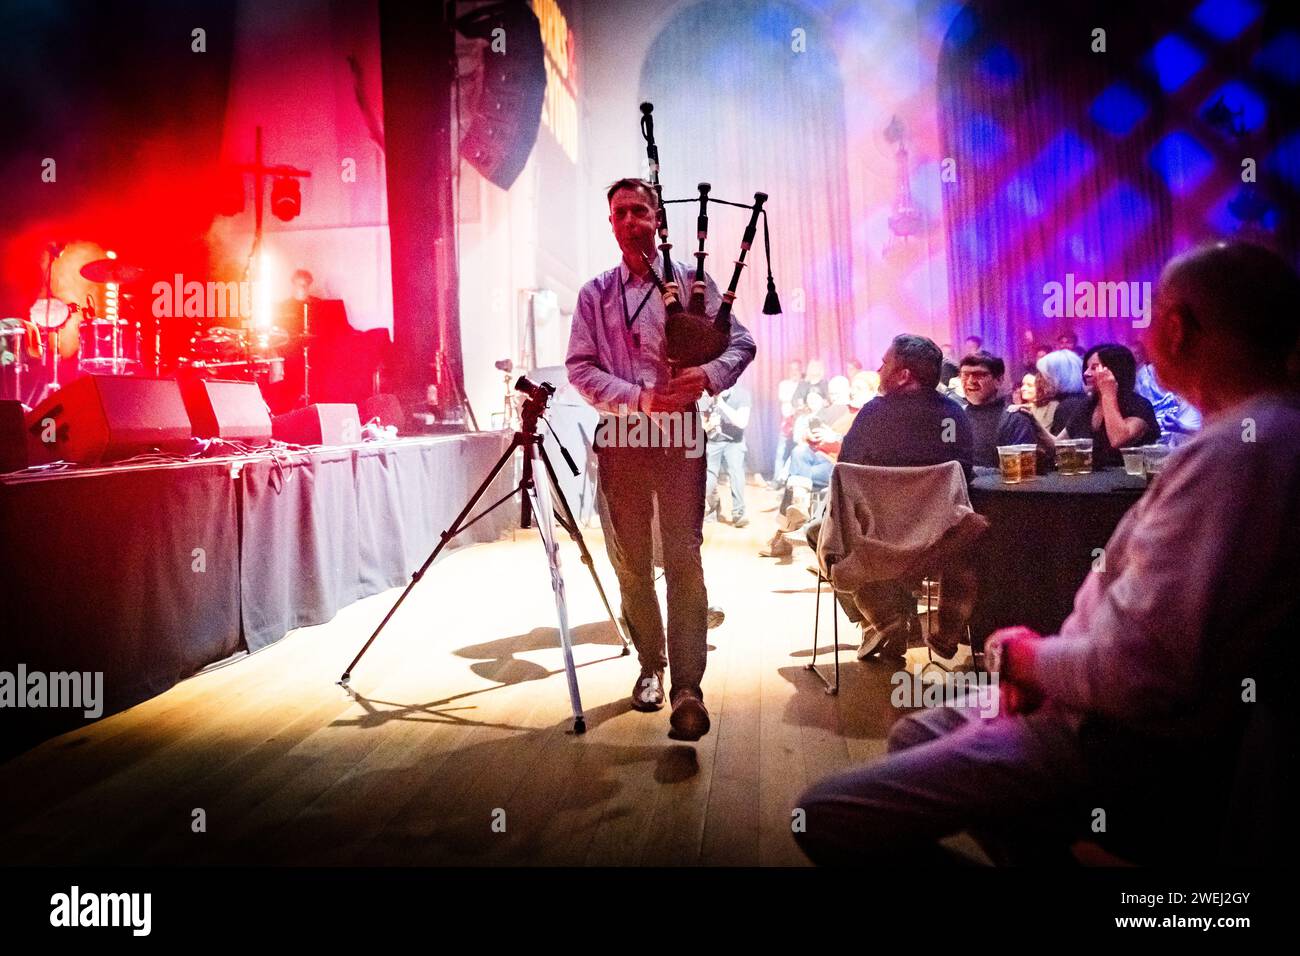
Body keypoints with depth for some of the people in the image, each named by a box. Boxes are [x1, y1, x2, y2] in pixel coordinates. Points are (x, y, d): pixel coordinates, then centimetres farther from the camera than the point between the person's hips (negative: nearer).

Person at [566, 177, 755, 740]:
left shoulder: (691, 279, 7)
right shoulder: (595, 294, 11)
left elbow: (741, 342, 2)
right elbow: (580, 369, 1)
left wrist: (709, 375, -20)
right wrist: (640, 399, -14)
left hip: (680, 436, -2)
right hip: (620, 440, 3)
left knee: (683, 560, -9)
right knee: (631, 563, 8)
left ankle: (687, 688, -6)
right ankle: (650, 666, 25)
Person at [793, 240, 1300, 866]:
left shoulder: (1231, 451, -26)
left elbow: (1135, 672, -29)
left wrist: (1029, 659, -9)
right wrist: (1050, 658, 0)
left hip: (1129, 746, -10)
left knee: (824, 815, -13)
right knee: (917, 734, 25)